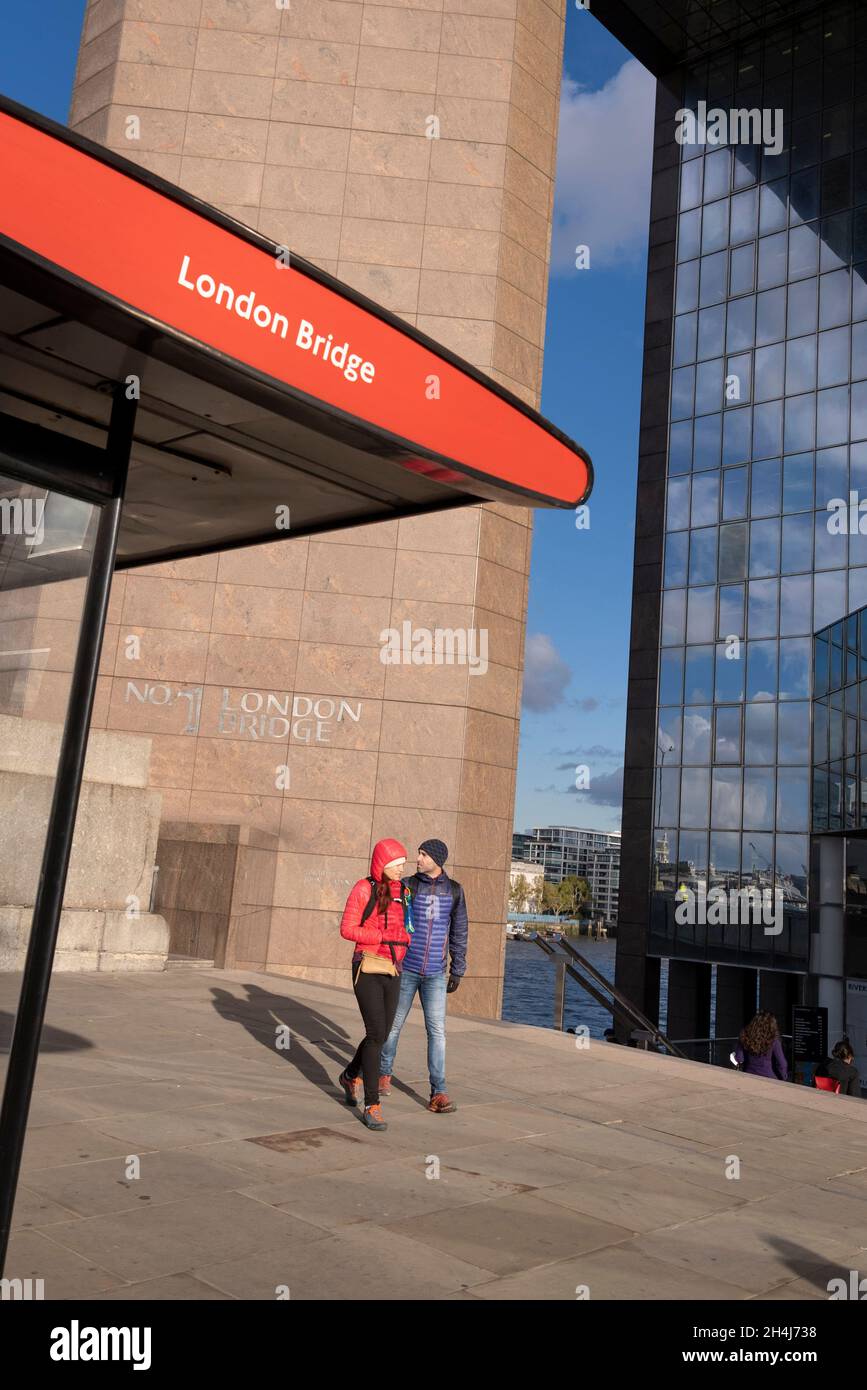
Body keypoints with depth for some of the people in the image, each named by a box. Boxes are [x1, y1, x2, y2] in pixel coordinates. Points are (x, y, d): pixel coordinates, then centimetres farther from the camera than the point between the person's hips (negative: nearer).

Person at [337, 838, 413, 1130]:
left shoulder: (403, 892, 10)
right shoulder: (363, 889, -6)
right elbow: (347, 929, -8)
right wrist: (384, 937, -14)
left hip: (392, 972, 6)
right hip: (368, 969, -6)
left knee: (381, 1035, 12)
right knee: (376, 1034, -14)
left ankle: (350, 1076, 40)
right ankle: (372, 1106, -6)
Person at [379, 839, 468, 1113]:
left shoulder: (454, 890, -1)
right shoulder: (406, 886, -6)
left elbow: (458, 933, 6)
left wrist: (457, 971, 5)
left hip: (435, 973, 1)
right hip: (405, 968, -1)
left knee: (437, 1031, -7)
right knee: (394, 1024, 11)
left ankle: (438, 1094, -5)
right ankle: (384, 1073, 35)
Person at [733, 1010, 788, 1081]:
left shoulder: (746, 1036, -6)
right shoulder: (773, 1041, -15)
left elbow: (739, 1059, -2)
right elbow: (781, 1064, -11)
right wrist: (784, 1079, 6)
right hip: (769, 1079, -3)